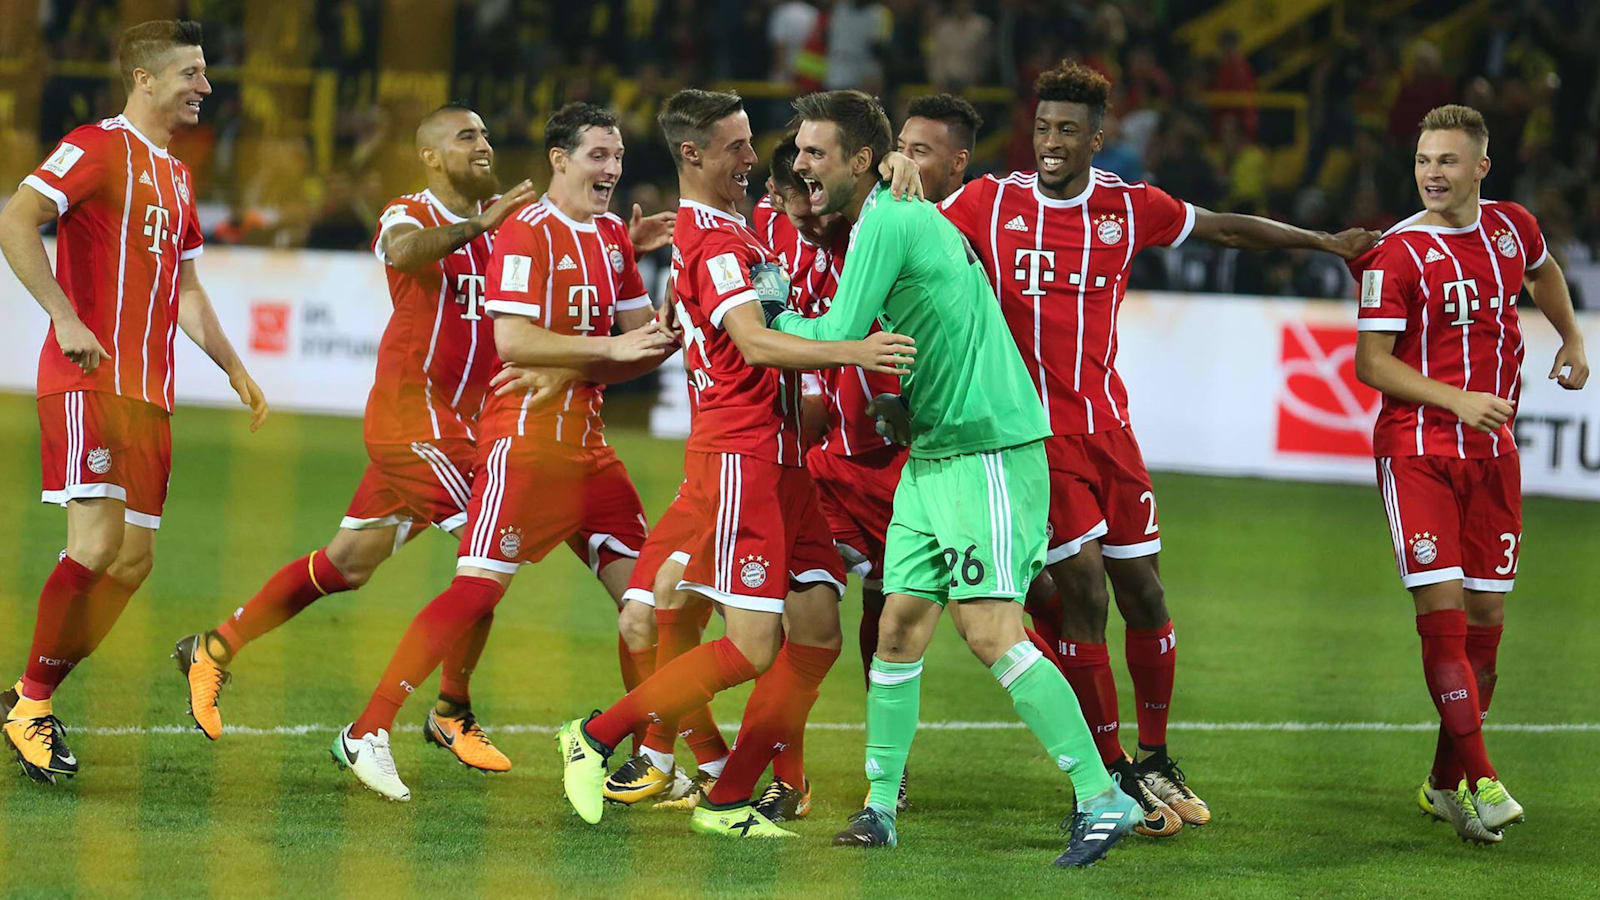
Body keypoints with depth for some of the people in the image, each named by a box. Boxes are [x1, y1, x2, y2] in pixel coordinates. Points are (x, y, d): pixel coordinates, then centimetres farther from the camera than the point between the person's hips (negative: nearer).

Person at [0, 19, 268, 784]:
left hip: (149, 391, 9)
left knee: (134, 558, 4)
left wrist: (233, 368, 24)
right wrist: (67, 318, -24)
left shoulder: (174, 175, 20)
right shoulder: (98, 148, -7)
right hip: (90, 378, -9)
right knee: (98, 541, -17)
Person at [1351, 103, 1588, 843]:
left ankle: (1446, 782, 15)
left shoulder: (1513, 228, 6)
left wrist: (1572, 341, 30)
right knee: (1441, 607, -15)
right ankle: (1480, 780, -17)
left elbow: (1542, 272, 31)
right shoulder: (1397, 253, -9)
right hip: (1416, 449, -5)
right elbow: (1370, 363, -11)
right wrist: (1456, 400, -20)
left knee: (1485, 614, 4)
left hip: (1492, 450, 5)